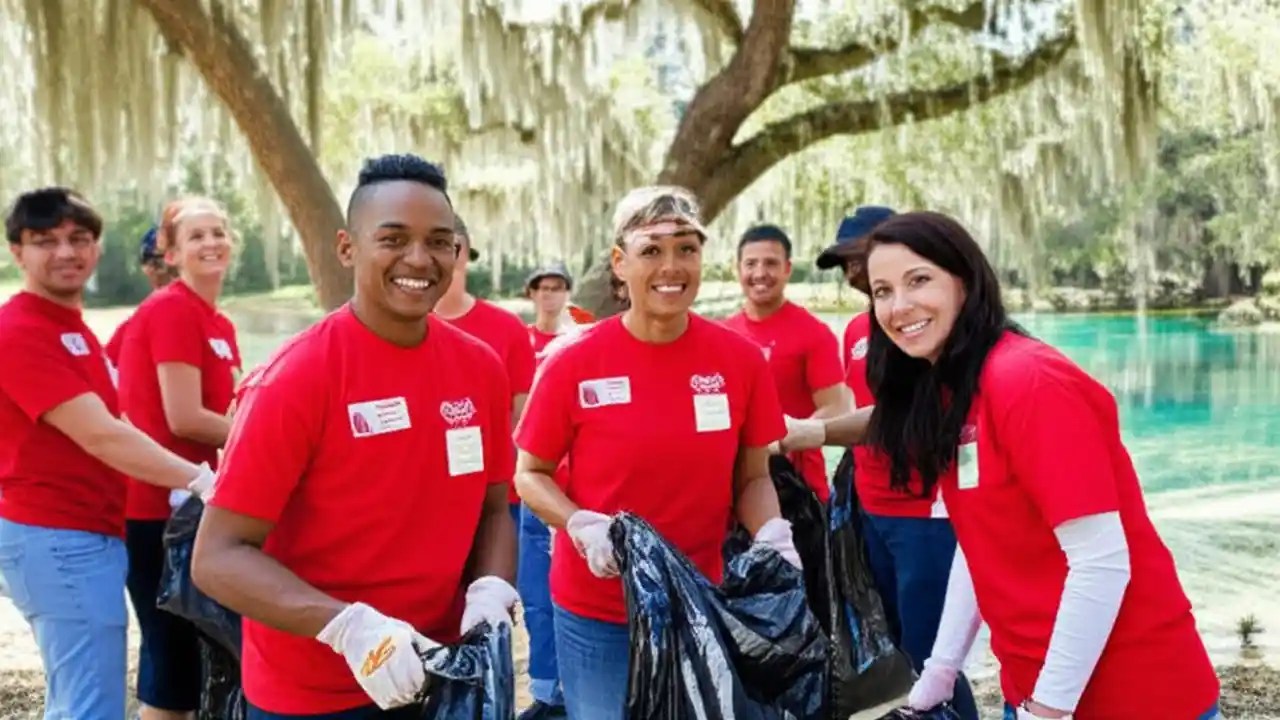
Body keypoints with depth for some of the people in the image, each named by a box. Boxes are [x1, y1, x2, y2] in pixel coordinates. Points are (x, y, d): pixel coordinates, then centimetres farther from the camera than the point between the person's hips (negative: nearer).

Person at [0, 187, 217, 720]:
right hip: (59, 538, -10)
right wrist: (196, 479, -24)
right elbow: (99, 435, -23)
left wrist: (177, 485, 10)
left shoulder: (74, 327, 16)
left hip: (91, 533, 10)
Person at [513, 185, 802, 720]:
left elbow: (752, 477, 5)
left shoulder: (741, 359, -5)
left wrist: (771, 533, -15)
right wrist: (582, 526, -19)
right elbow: (530, 475, -1)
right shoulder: (574, 363, -11)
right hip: (596, 612, -2)